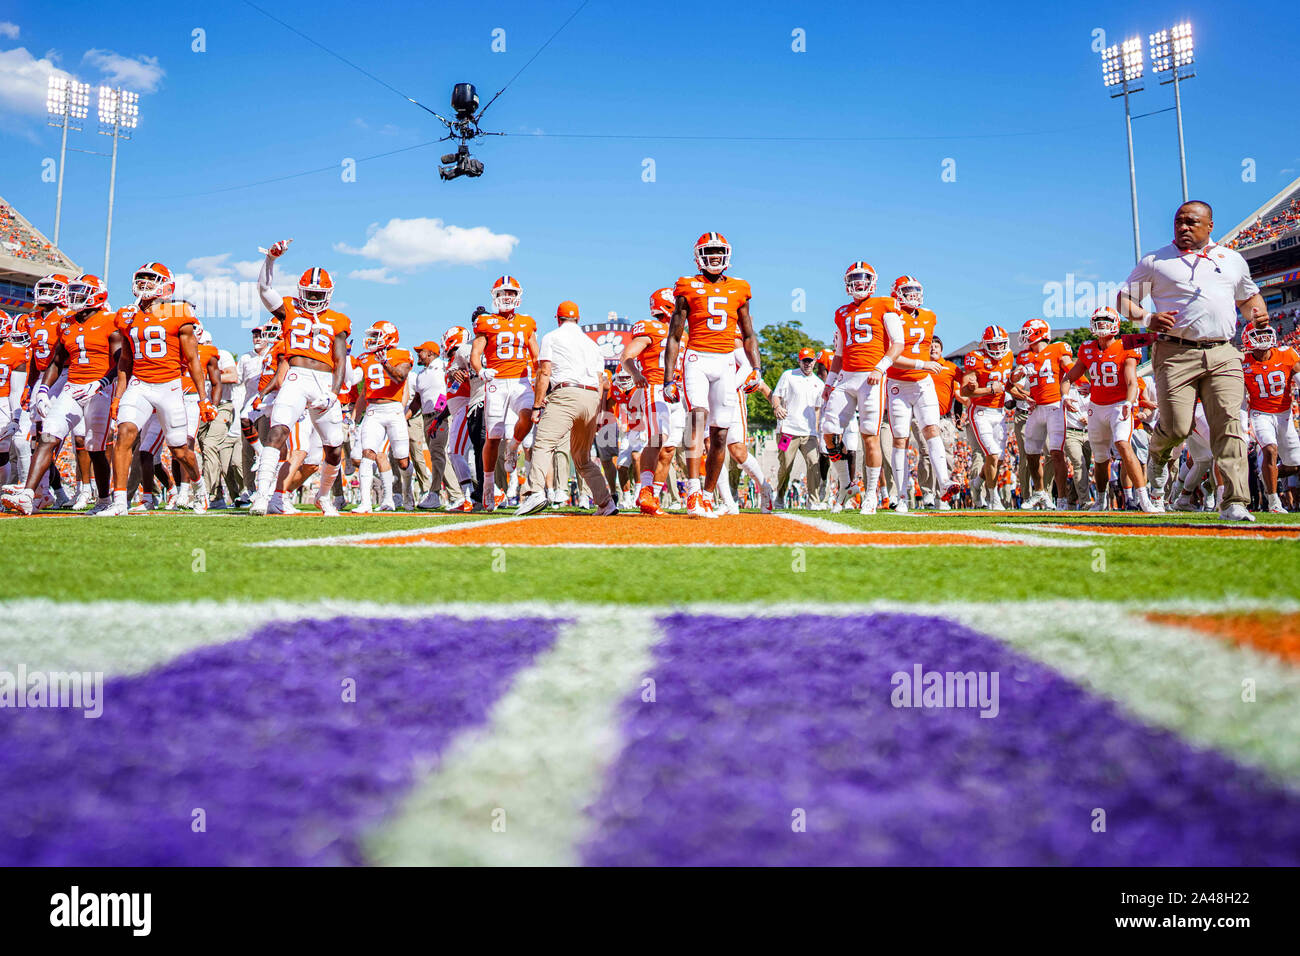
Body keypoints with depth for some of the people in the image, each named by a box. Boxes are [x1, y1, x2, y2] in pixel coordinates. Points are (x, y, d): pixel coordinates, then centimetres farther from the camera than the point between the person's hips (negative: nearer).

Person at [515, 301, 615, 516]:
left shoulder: (551, 338, 12)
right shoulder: (592, 343, 27)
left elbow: (544, 373, 1)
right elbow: (600, 382, 22)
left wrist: (538, 405, 1)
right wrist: (596, 416, 24)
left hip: (565, 394, -6)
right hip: (592, 399, 6)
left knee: (543, 444, -18)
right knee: (582, 458, 16)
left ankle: (536, 492, -40)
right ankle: (605, 502, 9)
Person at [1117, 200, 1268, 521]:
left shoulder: (1233, 260, 20)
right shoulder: (1155, 262, 11)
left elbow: (1250, 296, 32)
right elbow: (1124, 299, 11)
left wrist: (1258, 312, 8)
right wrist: (1148, 319, -8)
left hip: (1223, 354, 2)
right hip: (1176, 353, -2)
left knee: (1230, 425, -10)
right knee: (1177, 426, -11)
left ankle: (1234, 504, -9)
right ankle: (1157, 457, 27)